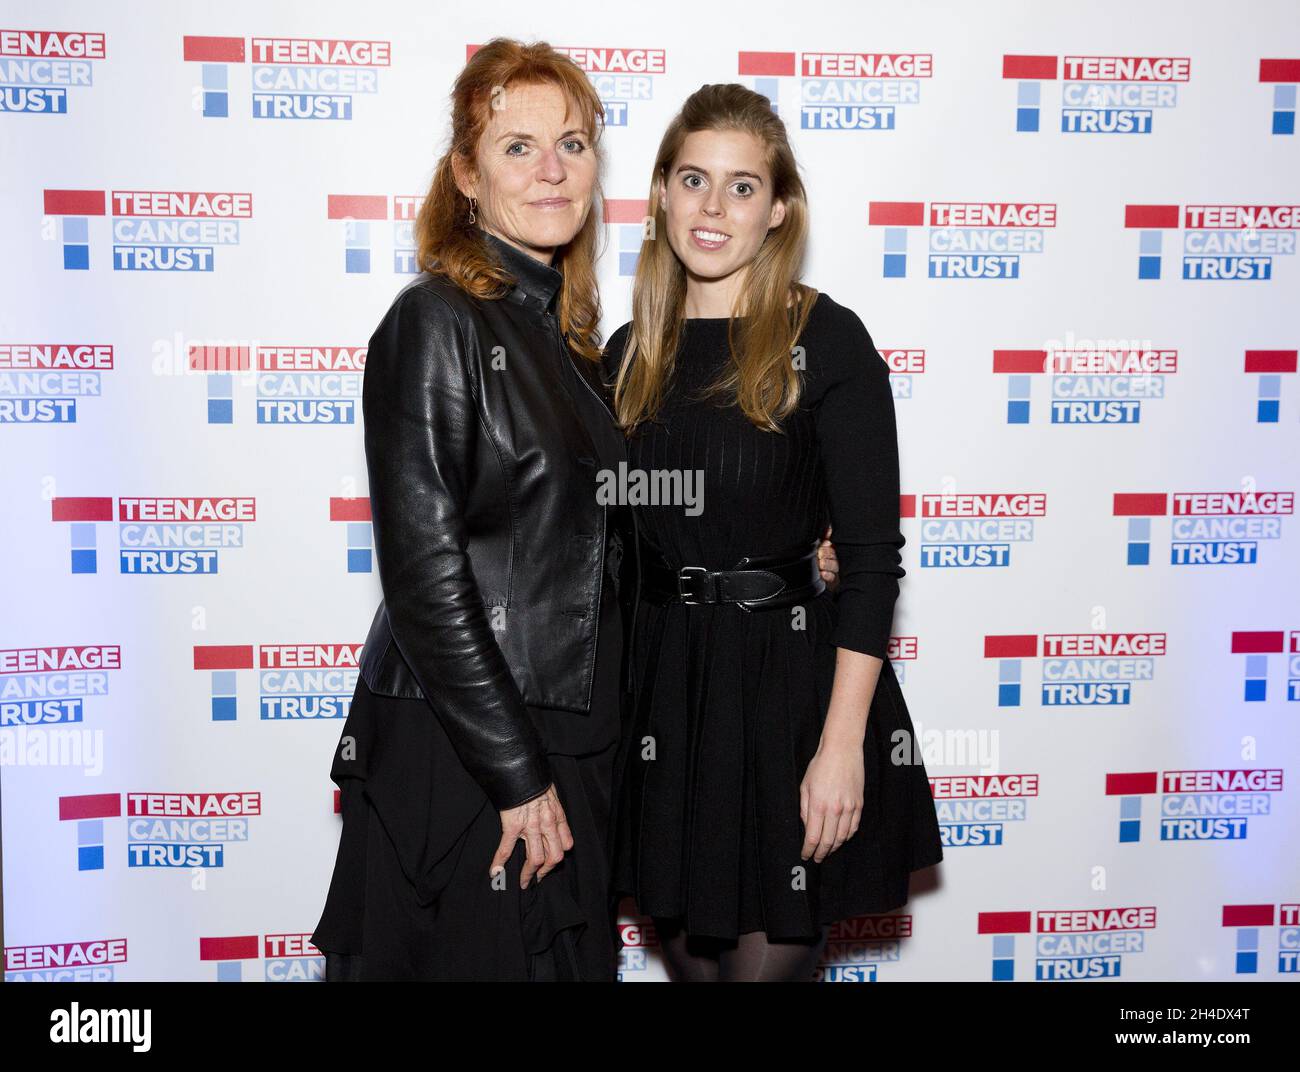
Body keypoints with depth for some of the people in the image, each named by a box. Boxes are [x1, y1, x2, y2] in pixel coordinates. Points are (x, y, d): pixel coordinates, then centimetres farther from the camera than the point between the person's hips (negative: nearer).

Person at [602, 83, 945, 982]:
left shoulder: (827, 340, -8)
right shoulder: (631, 354, 6)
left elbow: (871, 553, -11)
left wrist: (843, 743, -16)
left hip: (791, 678, -4)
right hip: (664, 681, 5)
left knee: (769, 957, 4)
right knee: (686, 948, 16)